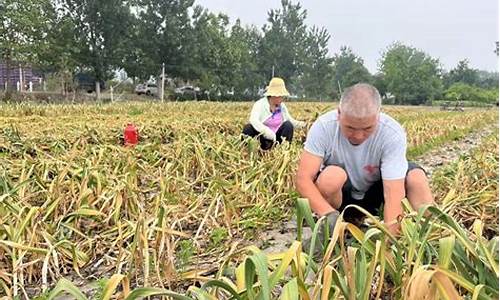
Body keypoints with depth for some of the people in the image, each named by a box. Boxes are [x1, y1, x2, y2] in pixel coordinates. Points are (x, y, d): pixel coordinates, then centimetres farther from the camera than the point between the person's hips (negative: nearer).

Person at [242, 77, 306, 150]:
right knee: (248, 128, -31)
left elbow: (291, 121, 12)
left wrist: (301, 124, -11)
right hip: (262, 139, -4)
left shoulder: (282, 106, 4)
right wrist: (268, 132, -44)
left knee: (288, 125, -18)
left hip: (276, 138, 4)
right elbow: (253, 120, -30)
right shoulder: (260, 104, -13)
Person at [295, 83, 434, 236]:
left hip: (375, 193, 1)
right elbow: (302, 178, -30)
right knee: (332, 175, -33)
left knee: (416, 176, -22)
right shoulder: (323, 126, -25)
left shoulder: (393, 134, -25)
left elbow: (393, 193, -30)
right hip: (341, 195, -1)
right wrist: (329, 214, -46)